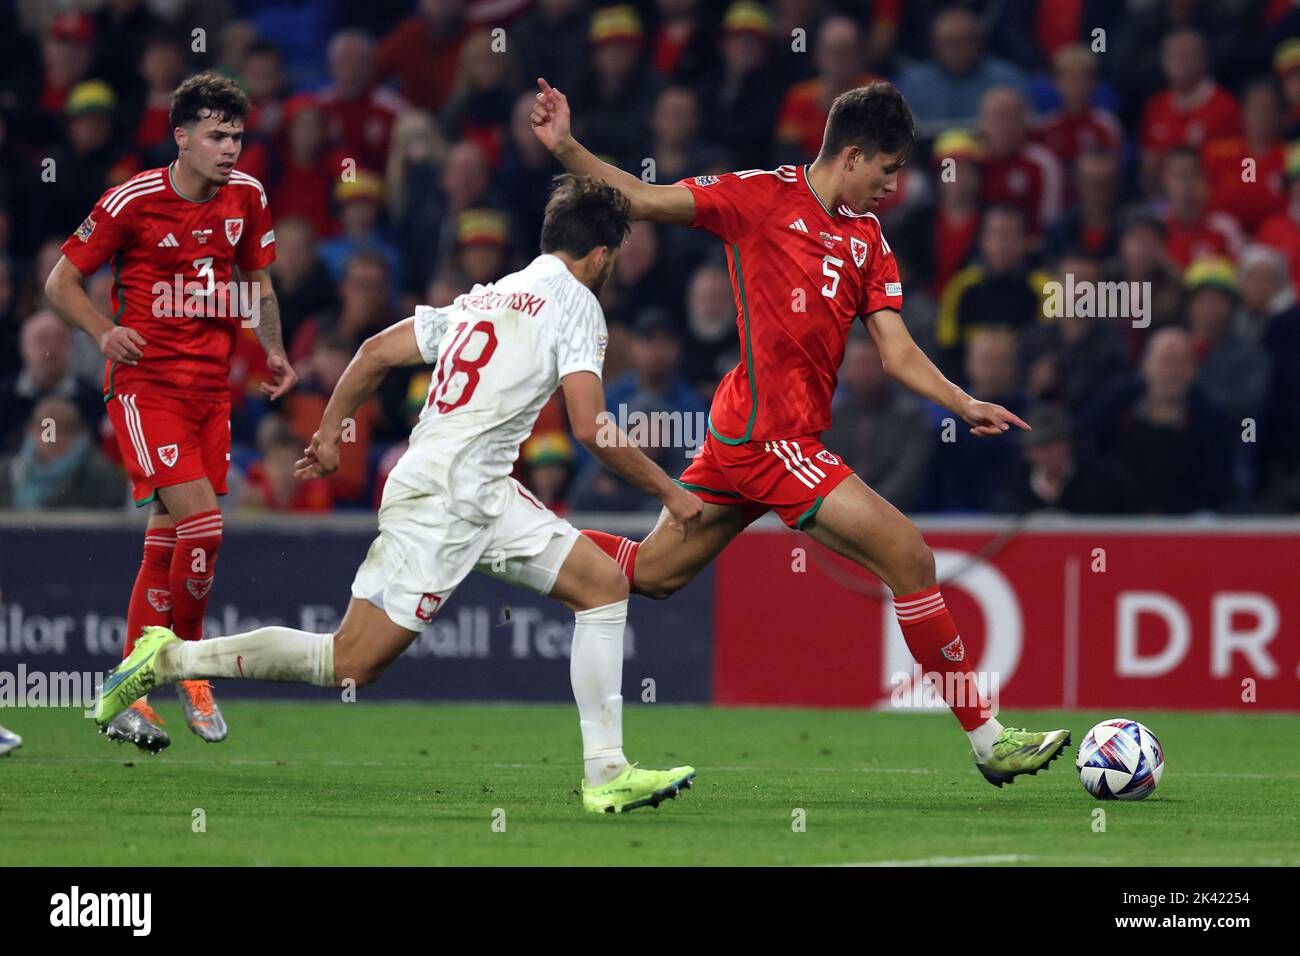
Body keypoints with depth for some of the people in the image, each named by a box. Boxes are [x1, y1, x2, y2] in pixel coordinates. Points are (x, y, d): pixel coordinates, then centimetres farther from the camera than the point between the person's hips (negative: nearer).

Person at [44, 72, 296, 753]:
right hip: (144, 383, -6)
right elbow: (60, 282, -2)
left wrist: (272, 351, 5)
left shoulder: (247, 198, 5)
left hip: (212, 386, 6)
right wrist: (104, 332, -20)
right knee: (200, 522, -18)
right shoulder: (132, 203, -10)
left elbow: (258, 283, 21)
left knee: (168, 542, 7)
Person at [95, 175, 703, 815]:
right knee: (350, 664, -8)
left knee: (604, 584, 5)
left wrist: (330, 430, 28)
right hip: (445, 496, -9)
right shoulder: (575, 300, -4)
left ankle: (606, 773, 0)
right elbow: (589, 427, -12)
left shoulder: (484, 298, 20)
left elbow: (379, 349, 20)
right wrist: (668, 492, -3)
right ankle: (173, 658, -1)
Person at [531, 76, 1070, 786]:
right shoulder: (764, 197, -8)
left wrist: (963, 405, -6)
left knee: (652, 571, 17)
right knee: (910, 557, -11)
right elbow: (645, 200, -5)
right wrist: (565, 150, -17)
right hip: (770, 436, -8)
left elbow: (898, 353, 9)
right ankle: (987, 740, -6)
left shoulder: (867, 239, 13)